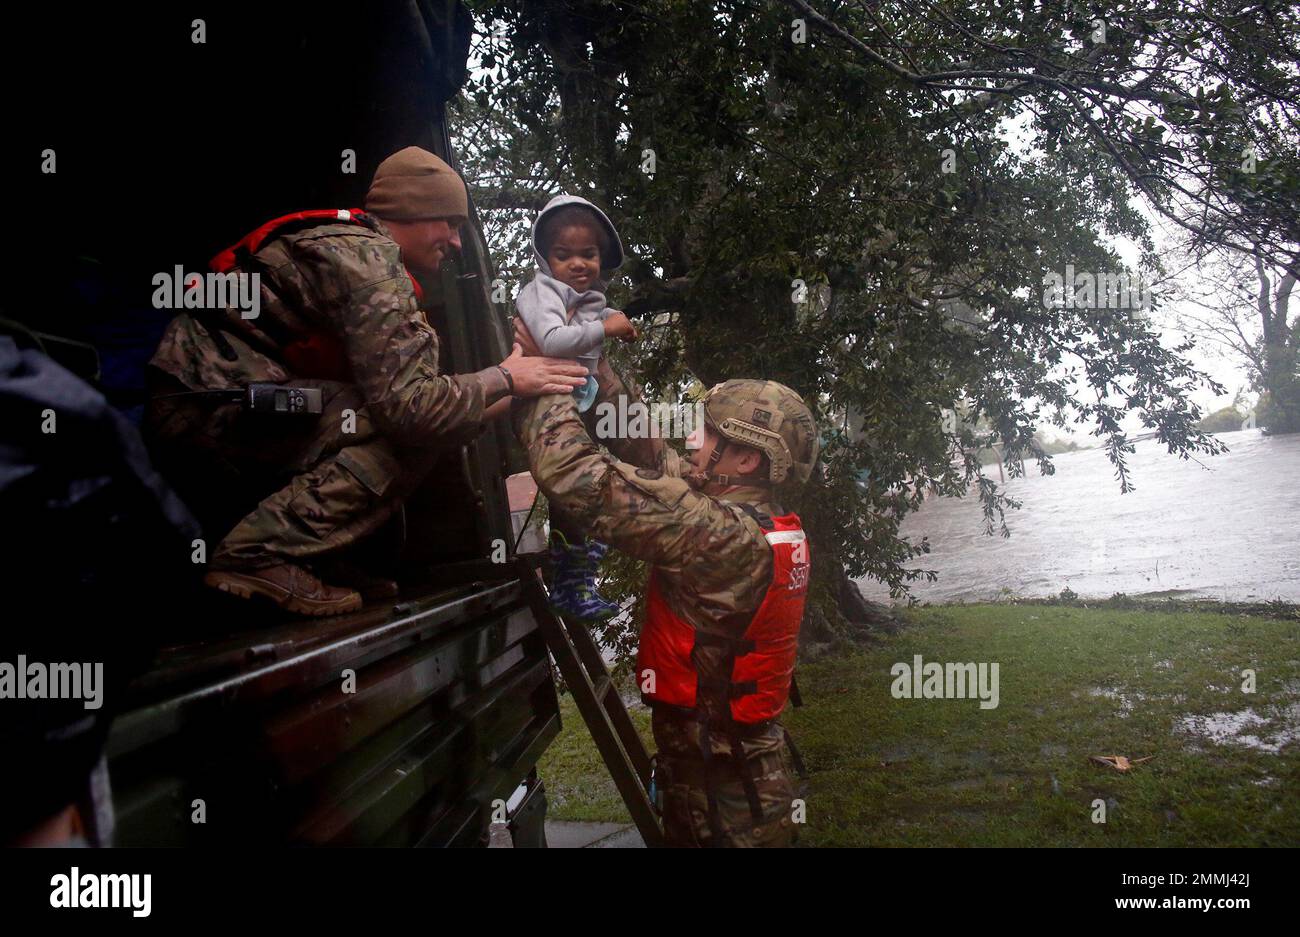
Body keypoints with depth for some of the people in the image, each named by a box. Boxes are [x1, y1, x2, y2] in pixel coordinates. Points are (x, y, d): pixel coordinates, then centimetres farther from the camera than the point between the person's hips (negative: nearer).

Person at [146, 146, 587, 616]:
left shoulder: (351, 244, 16)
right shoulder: (367, 253, -14)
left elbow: (384, 387, 14)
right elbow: (404, 401, -22)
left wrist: (497, 402, 10)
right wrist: (503, 379, -8)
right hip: (206, 404, -10)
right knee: (411, 432, -17)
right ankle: (259, 554, -17)